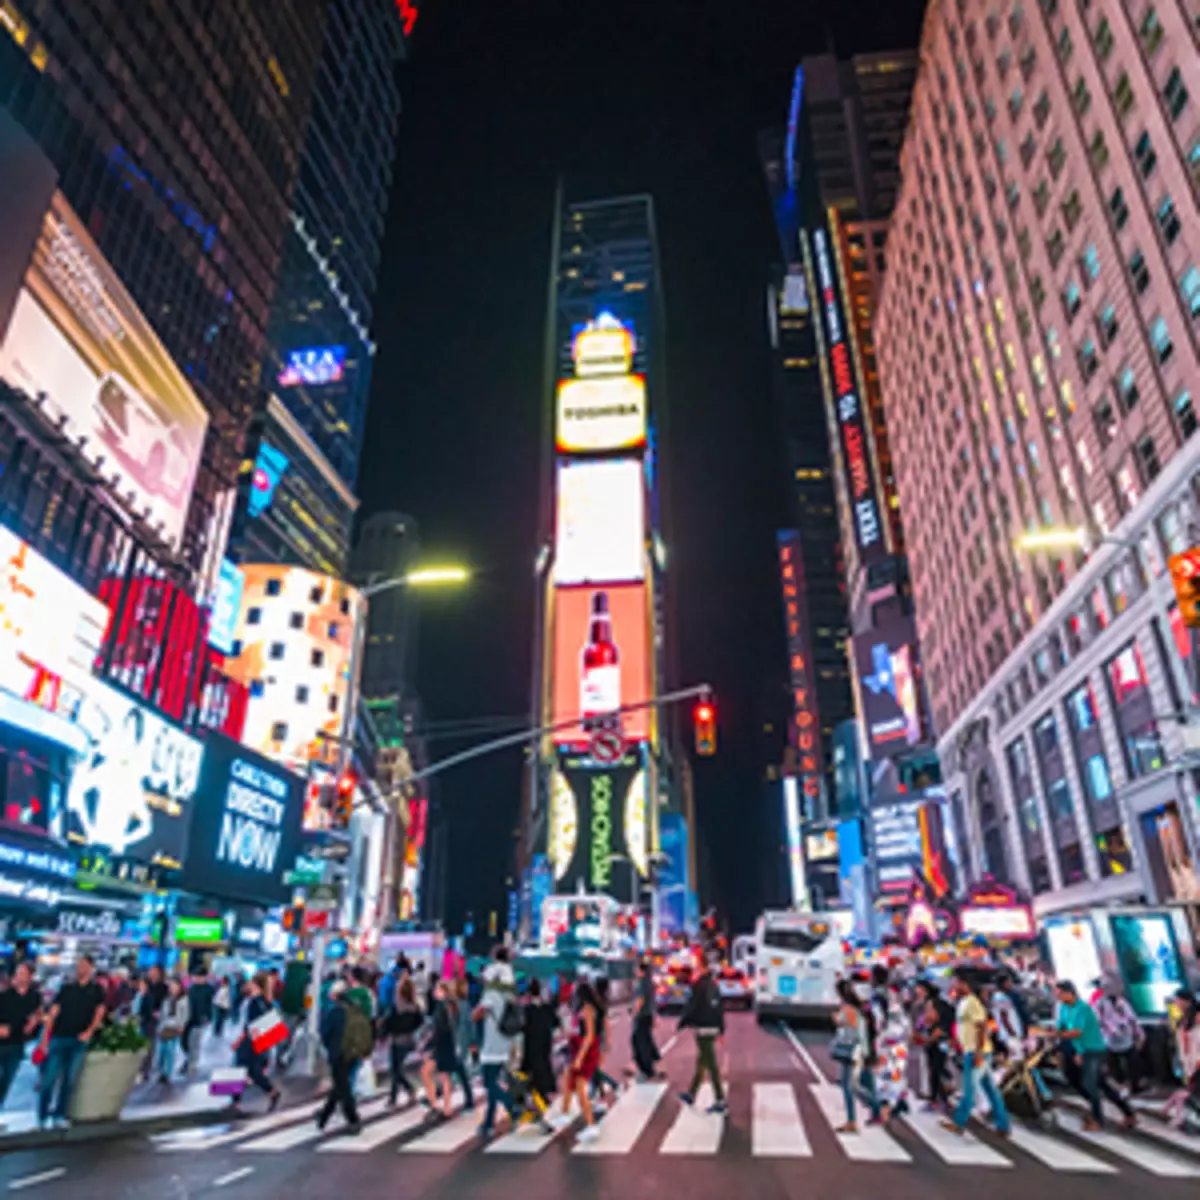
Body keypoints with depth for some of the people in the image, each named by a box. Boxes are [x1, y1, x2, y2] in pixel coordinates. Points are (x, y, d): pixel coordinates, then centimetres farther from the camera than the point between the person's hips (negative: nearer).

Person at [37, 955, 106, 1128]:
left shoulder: (97, 990, 6)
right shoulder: (66, 988, 6)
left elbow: (99, 1012, 4)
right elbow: (52, 1013, 4)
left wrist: (89, 1031, -9)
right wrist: (45, 1039, -3)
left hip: (79, 1041, 0)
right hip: (59, 1037, 0)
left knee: (69, 1080, 4)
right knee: (49, 1079, 0)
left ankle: (59, 1115, 14)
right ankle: (43, 1117, 11)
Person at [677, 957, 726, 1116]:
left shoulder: (699, 985, -15)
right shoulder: (714, 985, 9)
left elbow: (690, 1006, -15)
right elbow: (720, 1009, 14)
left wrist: (681, 1024, -4)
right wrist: (722, 1030, 20)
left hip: (703, 1029, -9)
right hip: (713, 1028, 9)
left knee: (710, 1064, -4)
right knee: (701, 1062, 18)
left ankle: (720, 1101, -2)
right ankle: (691, 1094, 30)